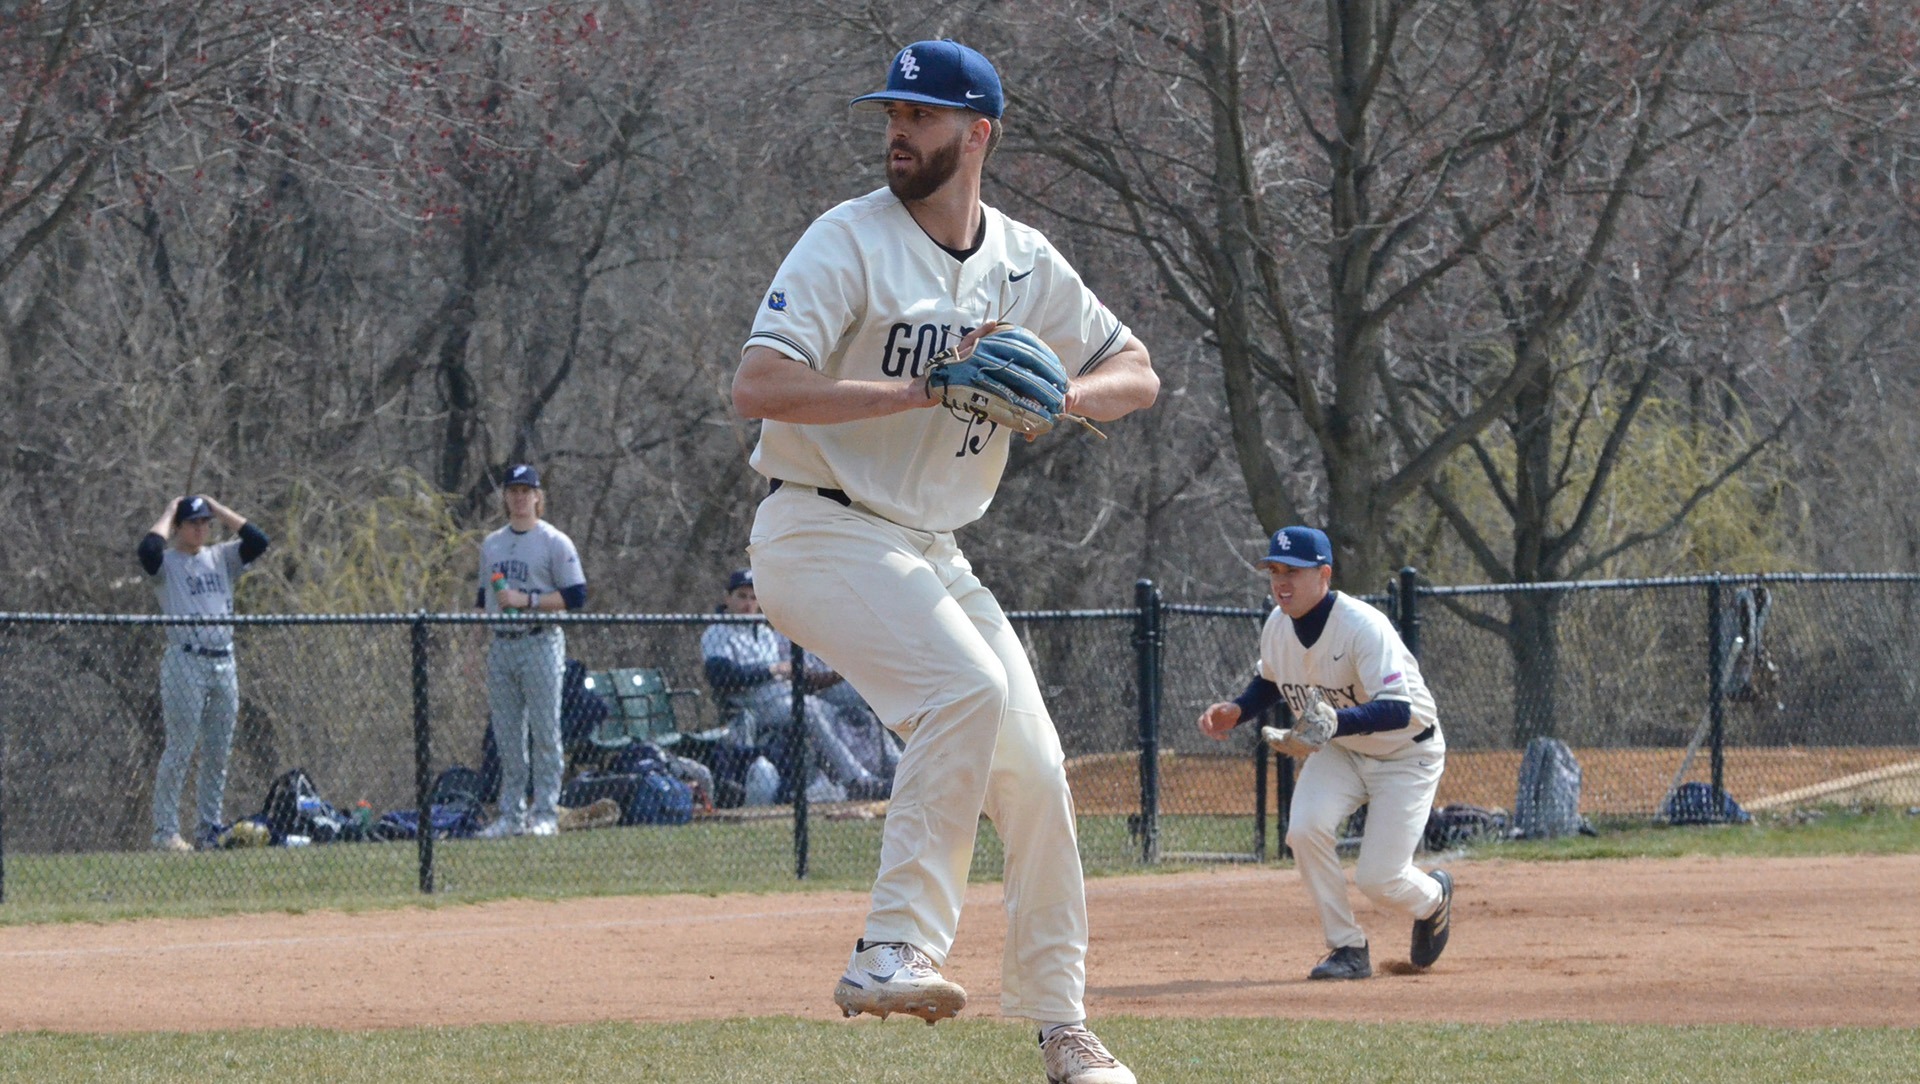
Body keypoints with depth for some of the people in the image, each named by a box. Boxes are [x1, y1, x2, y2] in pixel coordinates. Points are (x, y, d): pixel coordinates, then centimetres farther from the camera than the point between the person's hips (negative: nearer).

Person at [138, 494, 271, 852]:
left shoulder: (221, 558, 16)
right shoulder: (167, 562, 1)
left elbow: (257, 541, 4)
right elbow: (148, 550, -20)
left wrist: (218, 508, 7)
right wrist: (168, 513, -4)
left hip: (224, 661, 5)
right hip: (185, 662, -5)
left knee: (218, 755, 7)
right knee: (179, 751, -7)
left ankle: (209, 829, 13)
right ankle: (165, 831, -5)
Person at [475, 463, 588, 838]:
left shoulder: (555, 542, -2)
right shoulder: (491, 545, 16)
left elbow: (576, 596, -8)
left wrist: (527, 600, -17)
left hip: (540, 642, -6)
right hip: (500, 645, 6)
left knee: (544, 733, -5)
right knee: (507, 736, 6)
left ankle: (545, 814, -2)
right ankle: (511, 814, 10)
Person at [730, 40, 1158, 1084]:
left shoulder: (1024, 264, 8)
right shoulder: (849, 242, -12)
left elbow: (1135, 373, 12)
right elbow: (757, 387, -22)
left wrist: (1059, 396, -11)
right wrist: (921, 389, -27)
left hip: (931, 554, 7)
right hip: (821, 535, -7)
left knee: (1034, 772, 4)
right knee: (969, 685, -30)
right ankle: (894, 949, -30)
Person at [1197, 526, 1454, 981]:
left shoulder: (1363, 627, -30)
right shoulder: (1278, 626, -9)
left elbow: (1399, 709, -39)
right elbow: (1271, 682, 13)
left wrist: (1339, 721, -55)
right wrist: (1236, 711, -7)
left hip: (1407, 754, -6)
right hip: (1340, 754, 6)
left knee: (1378, 878, -11)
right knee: (1305, 827, -23)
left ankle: (1433, 899, 28)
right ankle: (1347, 949, -6)